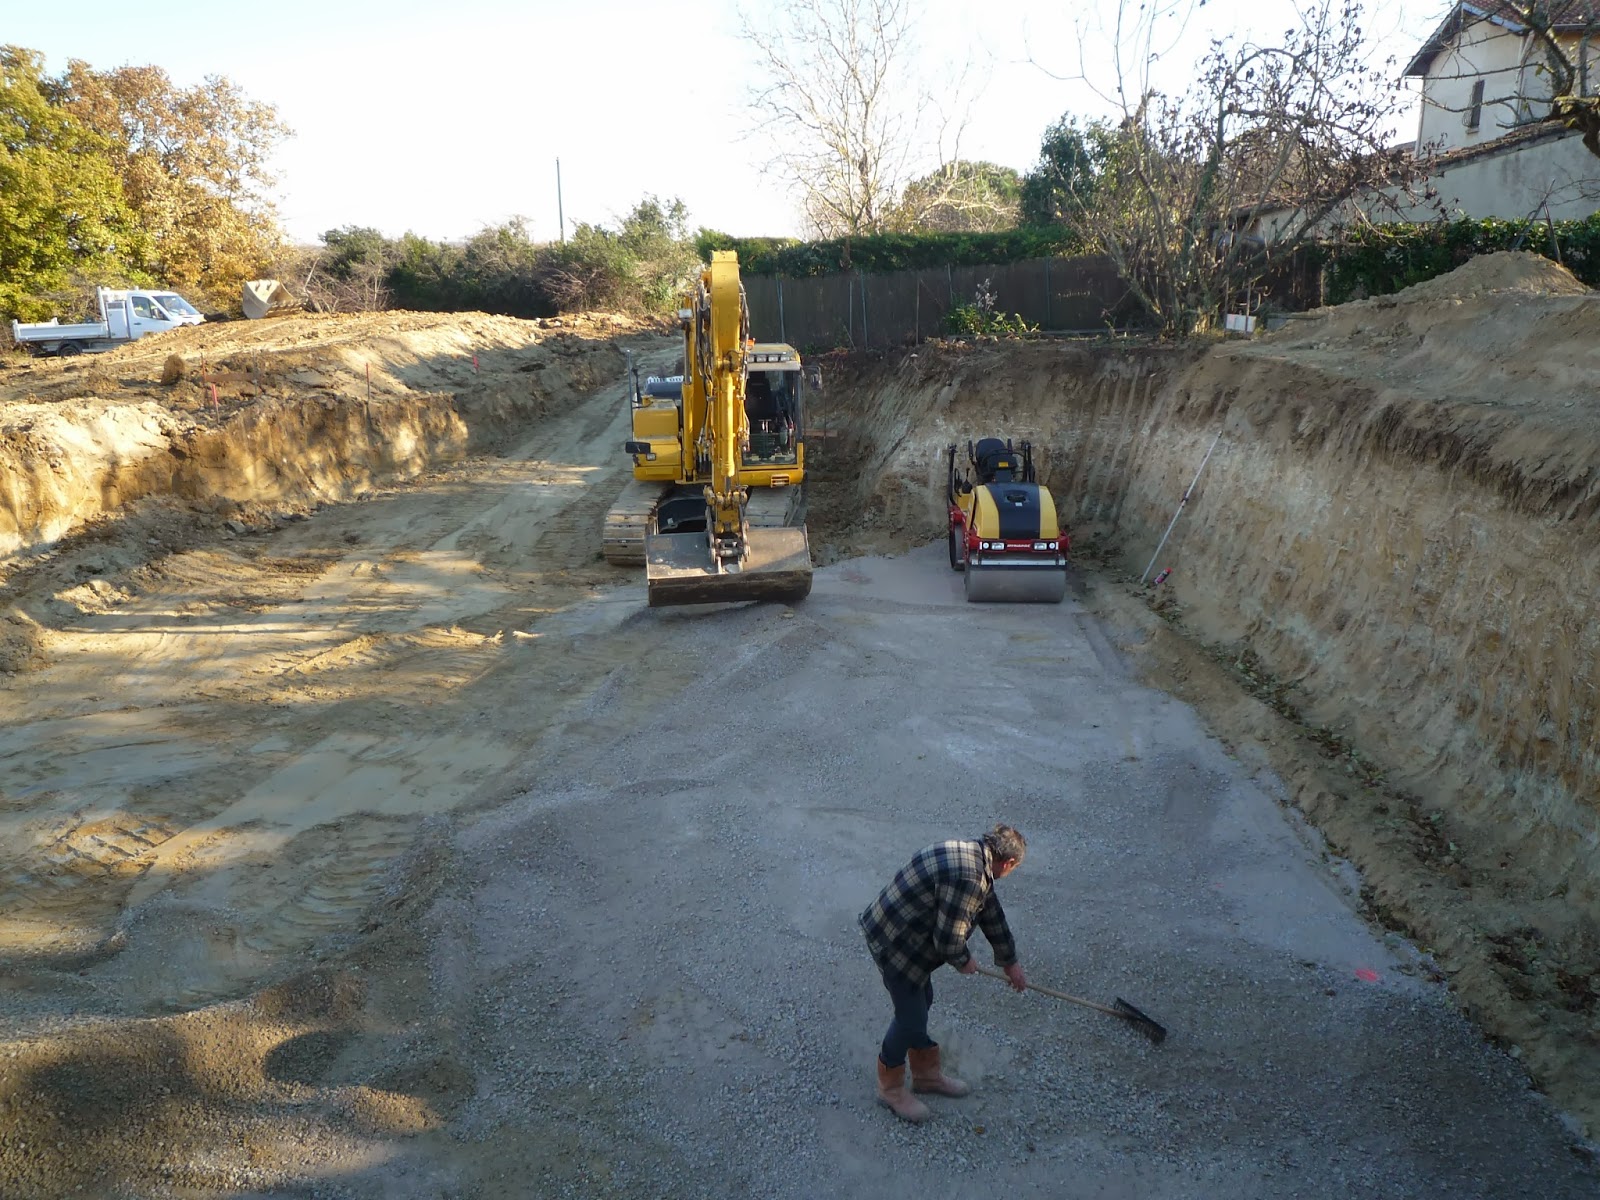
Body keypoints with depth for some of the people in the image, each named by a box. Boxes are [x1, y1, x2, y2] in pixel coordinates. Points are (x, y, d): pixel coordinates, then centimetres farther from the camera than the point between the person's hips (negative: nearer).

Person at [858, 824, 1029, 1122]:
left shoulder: (974, 852, 4)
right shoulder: (969, 877, -29)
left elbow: (992, 913, 17)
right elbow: (949, 939, -25)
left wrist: (1009, 961, 27)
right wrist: (964, 962, -2)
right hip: (895, 943, -10)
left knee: (921, 1004, 23)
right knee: (910, 1017, 4)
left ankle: (927, 1074, 41)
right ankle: (890, 1087, 25)